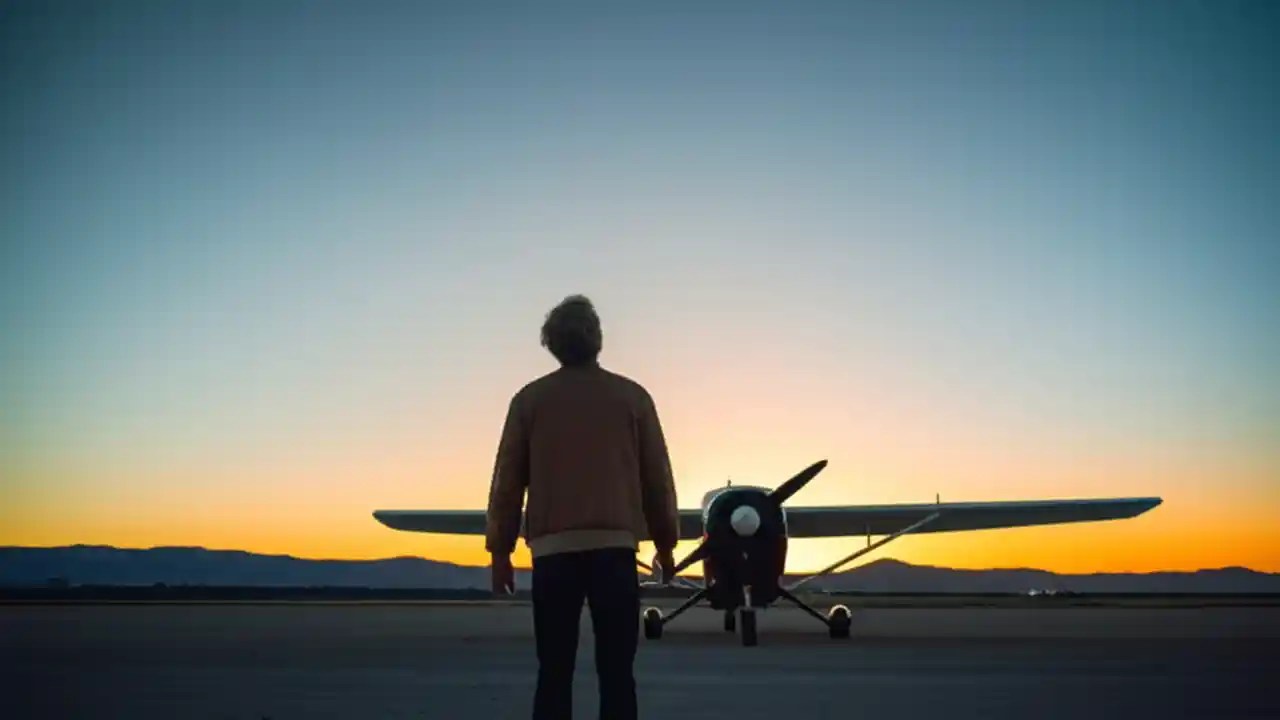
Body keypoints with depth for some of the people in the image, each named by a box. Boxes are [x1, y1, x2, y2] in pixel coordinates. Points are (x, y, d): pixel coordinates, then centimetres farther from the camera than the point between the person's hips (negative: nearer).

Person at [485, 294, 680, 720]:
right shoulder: (631, 396, 4)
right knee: (616, 671, 3)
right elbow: (657, 476, 7)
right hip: (615, 546, 0)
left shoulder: (530, 399, 5)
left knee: (554, 672, 5)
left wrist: (500, 550, 13)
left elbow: (508, 479, 6)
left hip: (553, 549, 1)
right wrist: (666, 543, 17)